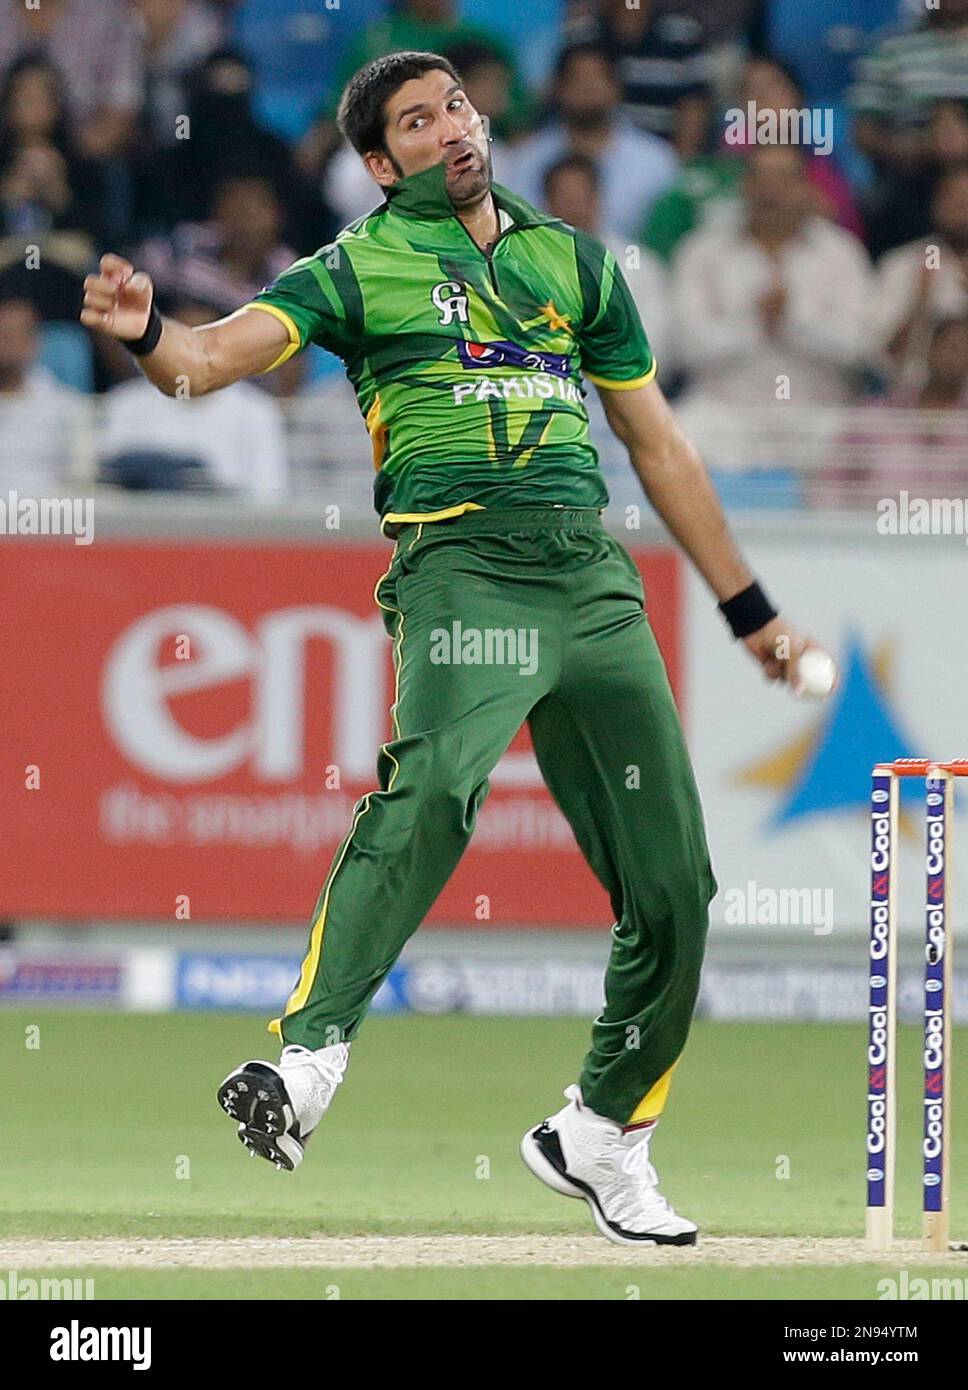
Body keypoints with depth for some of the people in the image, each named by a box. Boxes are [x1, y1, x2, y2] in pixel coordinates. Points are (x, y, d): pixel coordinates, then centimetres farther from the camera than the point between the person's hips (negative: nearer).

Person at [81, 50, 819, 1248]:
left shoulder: (572, 259, 20)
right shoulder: (359, 266, 9)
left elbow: (658, 445, 25)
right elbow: (219, 355, -6)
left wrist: (749, 609, 25)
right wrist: (149, 336, -30)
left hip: (597, 578, 5)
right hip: (463, 566, -5)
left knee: (672, 879, 2)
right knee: (432, 784, -33)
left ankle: (601, 1140, 18)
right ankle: (308, 1057, -41)